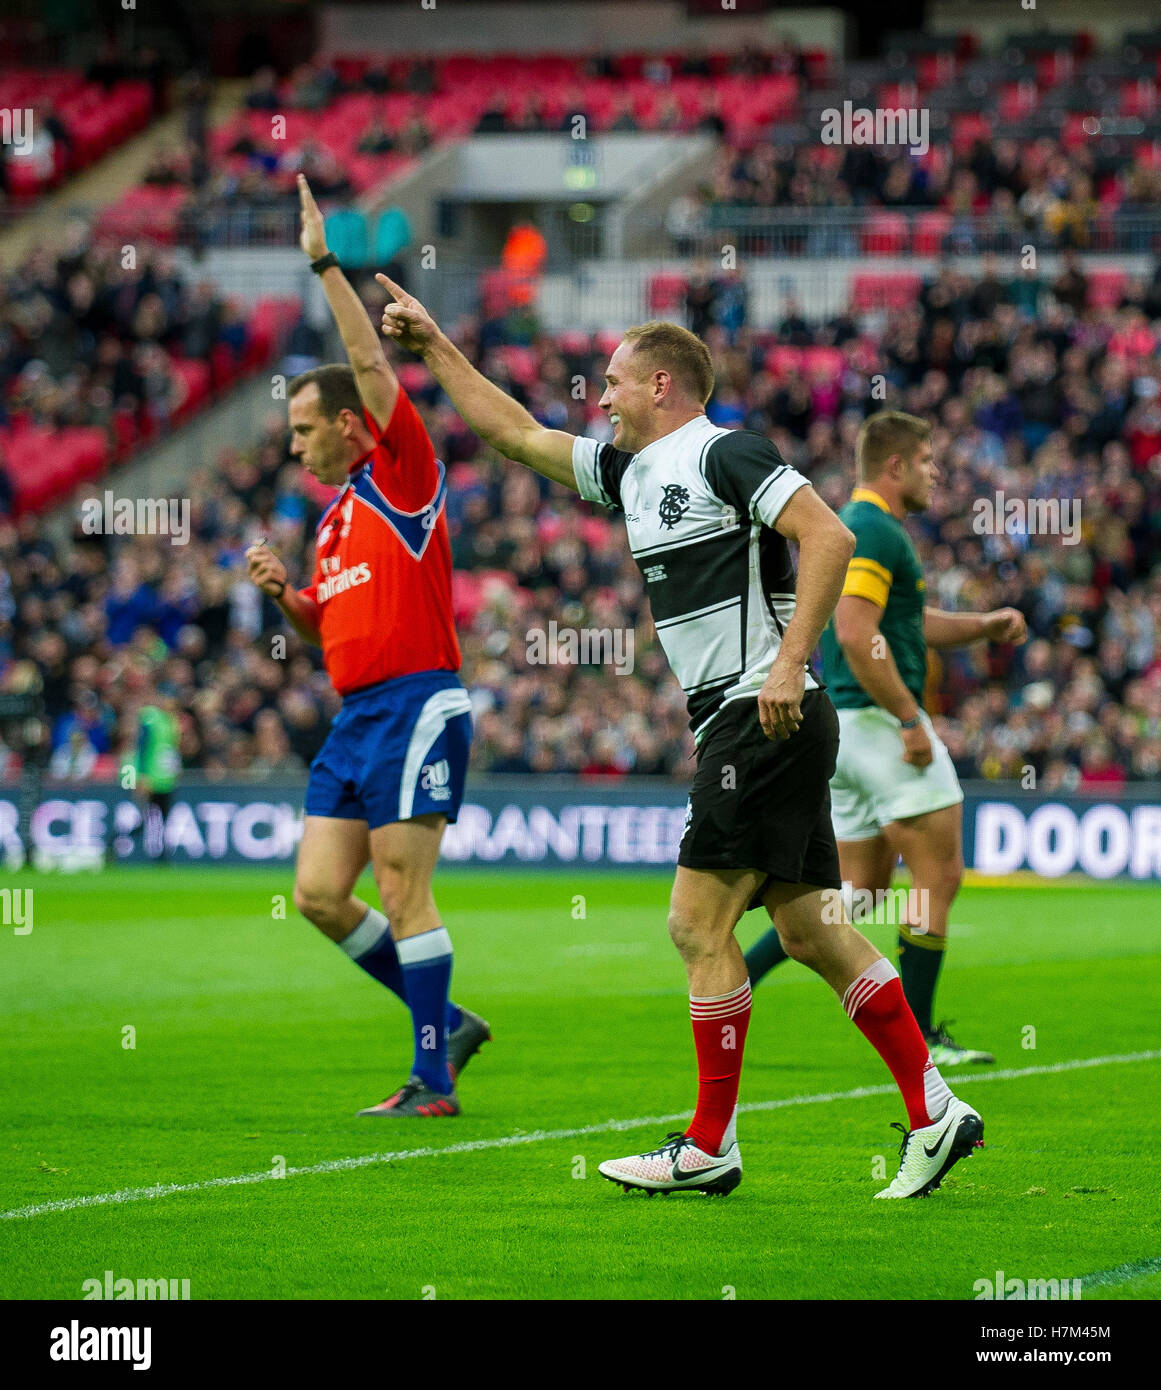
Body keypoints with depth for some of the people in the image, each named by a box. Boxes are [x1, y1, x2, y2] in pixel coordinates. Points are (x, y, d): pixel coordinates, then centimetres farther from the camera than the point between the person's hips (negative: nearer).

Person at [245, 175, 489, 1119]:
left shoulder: (403, 474, -4)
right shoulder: (337, 514, 20)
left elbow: (372, 363, -15)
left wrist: (326, 263, -14)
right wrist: (283, 592, 8)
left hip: (417, 705, -9)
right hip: (356, 716, 9)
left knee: (402, 894, -9)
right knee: (319, 893, 3)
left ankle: (434, 1080, -5)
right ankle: (445, 1021, 15)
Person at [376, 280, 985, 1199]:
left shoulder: (725, 453, -9)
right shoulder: (628, 469, 17)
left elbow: (829, 537, -18)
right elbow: (516, 433, 26)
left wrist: (789, 662, -24)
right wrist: (434, 346, 25)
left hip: (767, 719, -9)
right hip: (732, 729, 9)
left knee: (699, 923, -7)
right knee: (810, 931, 7)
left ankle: (709, 1148, -2)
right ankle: (933, 1114, 8)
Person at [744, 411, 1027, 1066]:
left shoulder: (854, 525, 20)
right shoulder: (874, 530, -13)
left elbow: (912, 624, 29)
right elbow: (856, 634, -24)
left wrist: (986, 625, 16)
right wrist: (909, 718, -21)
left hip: (844, 726, 10)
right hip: (879, 719, -10)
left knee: (860, 890, 12)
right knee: (939, 875, -4)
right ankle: (916, 1037, -3)